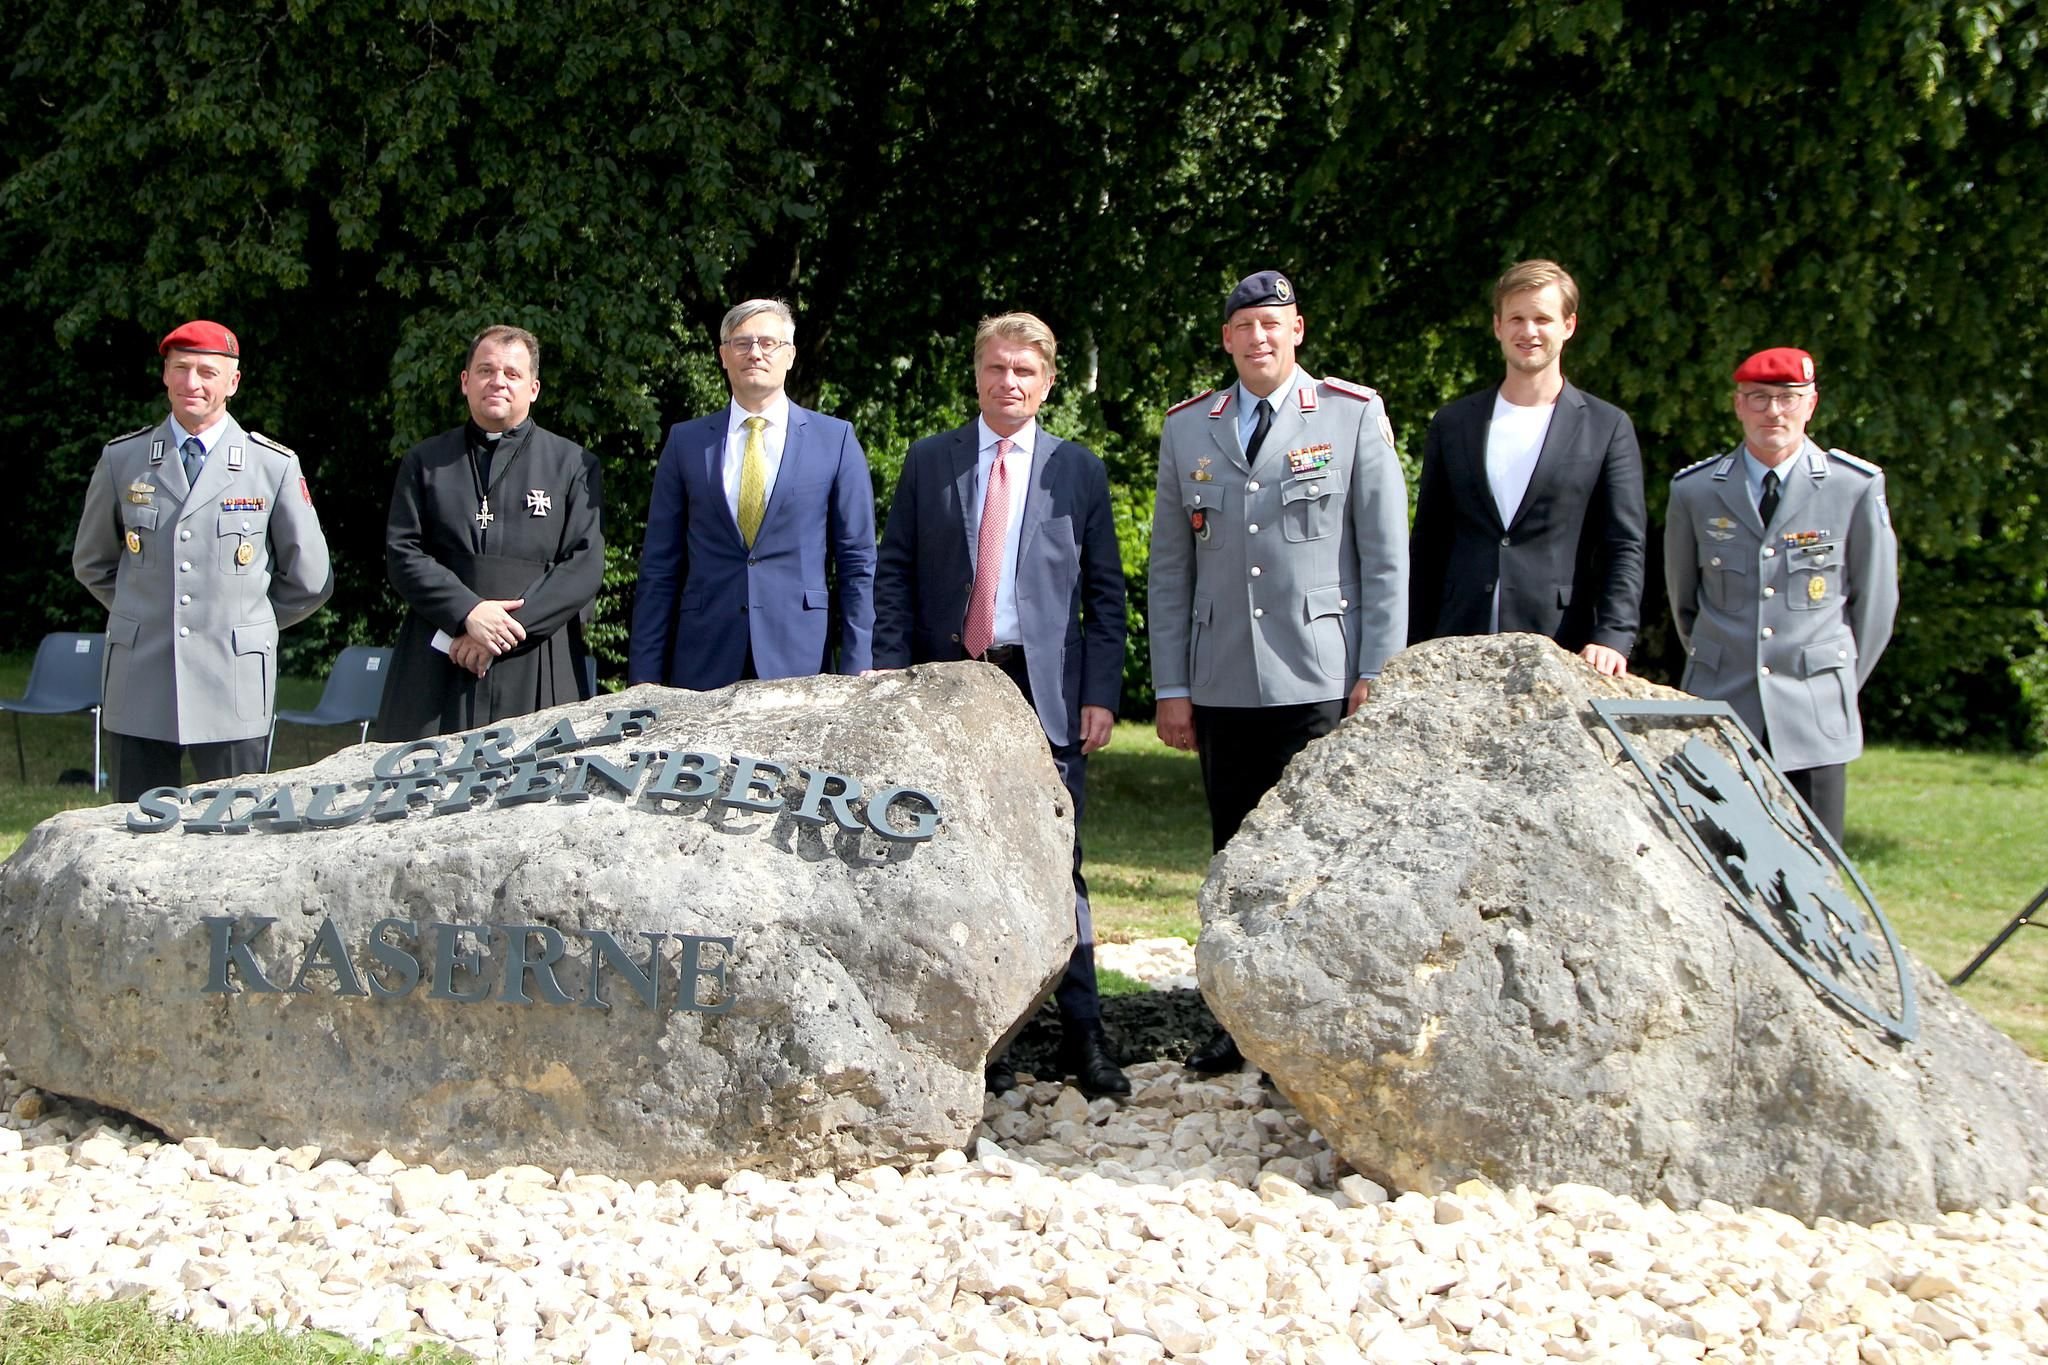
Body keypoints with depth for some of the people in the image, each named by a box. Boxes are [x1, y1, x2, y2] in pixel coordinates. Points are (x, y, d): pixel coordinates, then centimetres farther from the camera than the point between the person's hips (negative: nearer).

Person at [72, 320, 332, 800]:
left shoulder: (276, 466, 1)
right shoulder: (121, 459, 7)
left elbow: (309, 581, 9)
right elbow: (92, 563, 22)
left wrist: (248, 625, 10)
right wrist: (144, 616, 15)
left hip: (233, 692, -2)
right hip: (139, 689, 2)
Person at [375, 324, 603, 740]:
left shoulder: (574, 465, 9)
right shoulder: (425, 462, 14)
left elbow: (584, 565, 0)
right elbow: (402, 553, 6)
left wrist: (508, 628, -11)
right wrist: (468, 612, -11)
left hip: (535, 672, -1)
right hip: (438, 669, 2)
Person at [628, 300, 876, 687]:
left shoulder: (835, 439, 5)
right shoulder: (685, 441, 9)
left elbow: (857, 563, 5)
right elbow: (659, 565, 8)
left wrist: (857, 668, -2)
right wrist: (645, 676, 3)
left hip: (800, 656, -1)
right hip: (704, 664, 1)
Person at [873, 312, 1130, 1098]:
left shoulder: (1078, 470, 7)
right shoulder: (928, 463, 9)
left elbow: (1104, 591, 6)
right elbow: (893, 572, 8)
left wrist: (1100, 693, -2)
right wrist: (891, 673, -3)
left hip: (1045, 688, -1)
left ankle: (1081, 1035, 3)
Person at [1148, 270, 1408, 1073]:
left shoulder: (1354, 418, 3)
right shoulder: (1186, 431, 11)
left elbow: (1386, 558, 1)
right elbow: (1170, 570, 11)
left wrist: (1375, 676, -5)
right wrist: (1170, 686, 6)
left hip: (1319, 683, -3)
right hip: (1220, 691, 3)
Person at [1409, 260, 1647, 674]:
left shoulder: (1607, 428, 6)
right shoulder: (1452, 423, 12)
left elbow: (1625, 547, 0)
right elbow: (1426, 546, 14)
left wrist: (1612, 639, -16)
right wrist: (1415, 653, 8)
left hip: (1562, 653, -2)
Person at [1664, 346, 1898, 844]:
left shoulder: (1857, 487, -2)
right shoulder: (1694, 490, 3)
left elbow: (1876, 602, 8)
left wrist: (1838, 681, 14)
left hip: (1815, 718, -1)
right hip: (1717, 710, 1)